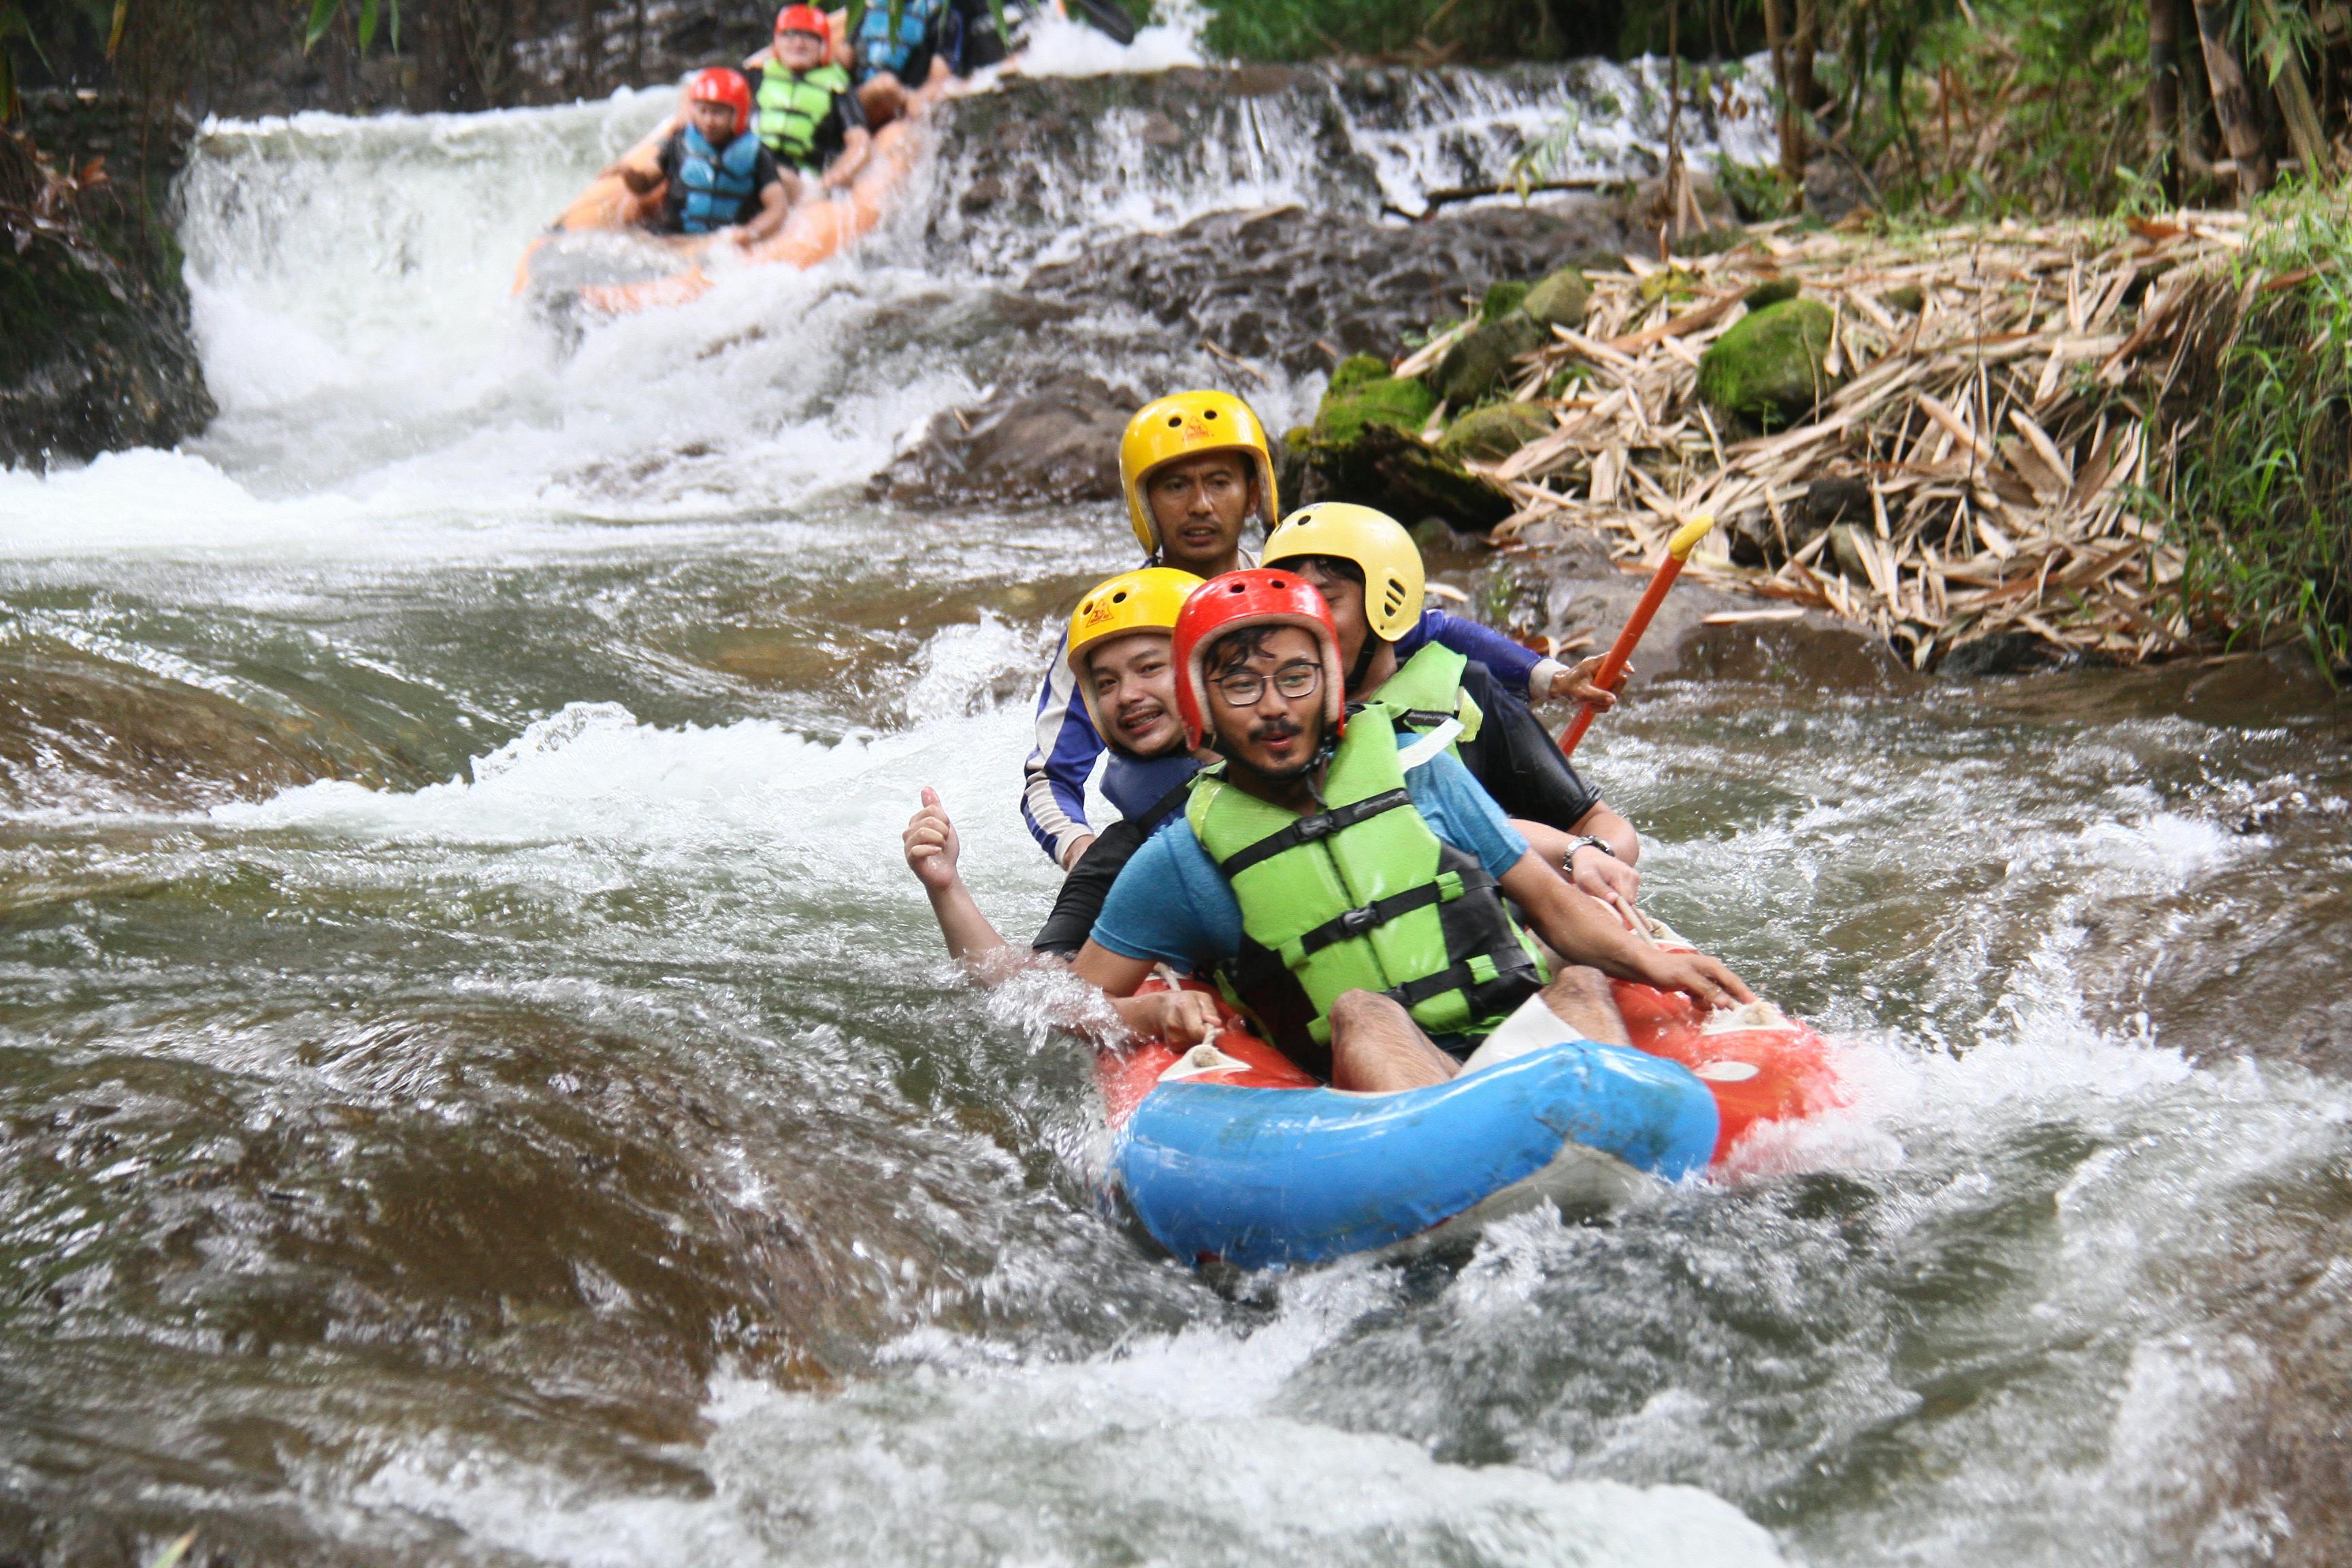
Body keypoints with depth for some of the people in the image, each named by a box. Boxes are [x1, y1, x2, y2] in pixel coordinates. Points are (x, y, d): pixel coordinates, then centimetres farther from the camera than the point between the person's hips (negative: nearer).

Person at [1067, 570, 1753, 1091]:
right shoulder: (1181, 860, 9)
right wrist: (1159, 1012, -8)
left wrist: (1650, 962, -2)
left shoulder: (1419, 769, 14)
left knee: (1575, 1001, -28)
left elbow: (1550, 902, 16)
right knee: (1361, 1012, -32)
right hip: (1374, 1097, -2)